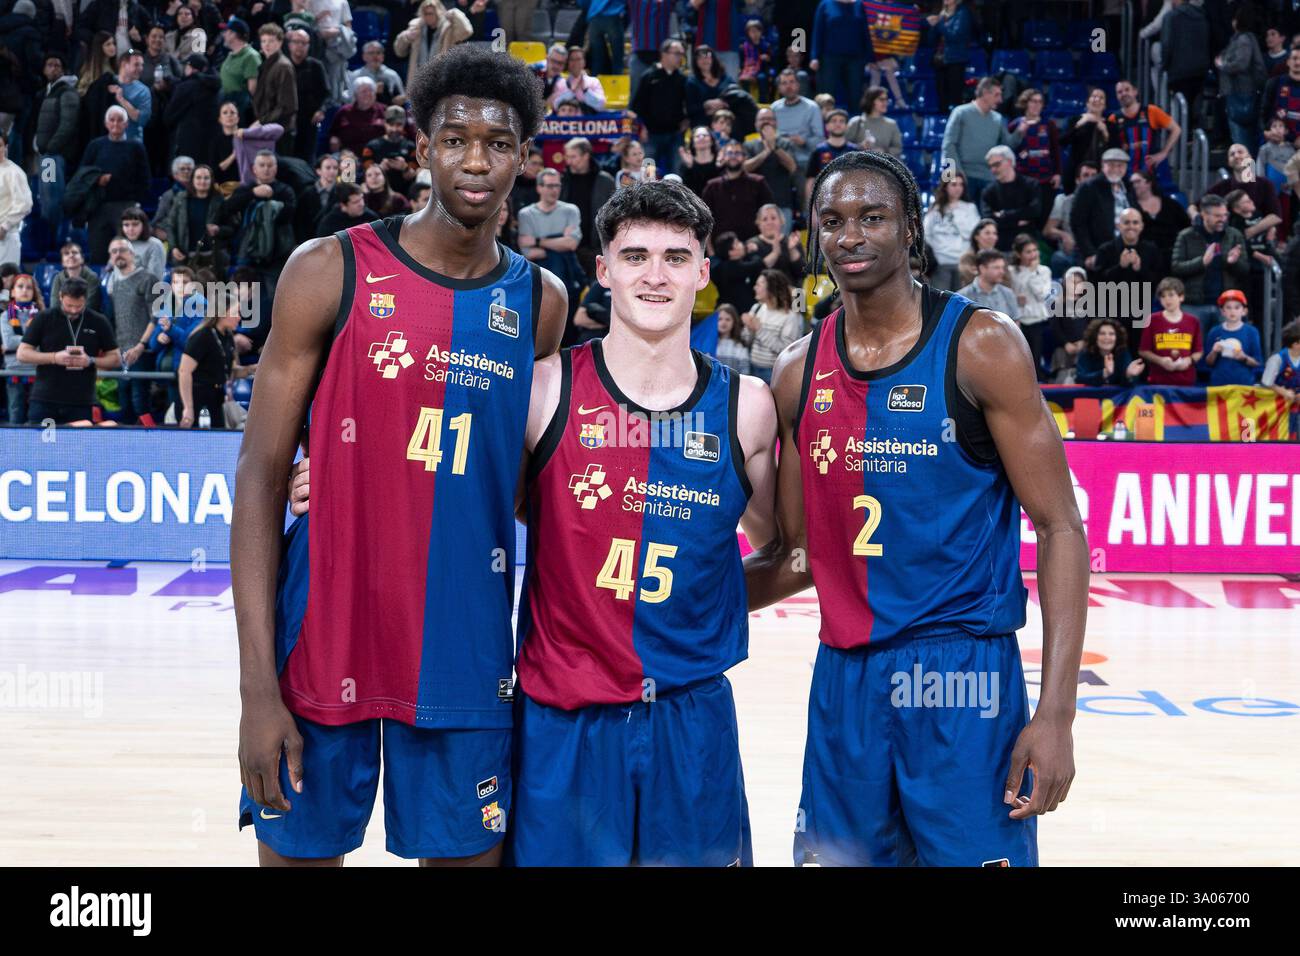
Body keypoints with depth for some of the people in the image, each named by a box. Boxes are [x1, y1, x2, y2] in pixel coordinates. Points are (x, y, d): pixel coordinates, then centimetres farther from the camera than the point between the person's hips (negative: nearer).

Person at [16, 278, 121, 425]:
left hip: (81, 403, 0)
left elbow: (116, 359, 8)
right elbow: (22, 354, 1)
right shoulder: (44, 319, 1)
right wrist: (54, 357, -15)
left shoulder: (98, 322, 4)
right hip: (43, 401, 0)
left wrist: (91, 361, -12)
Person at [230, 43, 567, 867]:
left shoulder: (541, 301, 6)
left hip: (467, 654, 3)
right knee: (300, 851, 7)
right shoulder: (331, 272, -5)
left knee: (466, 852, 8)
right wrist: (258, 682, -13)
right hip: (326, 641, -3)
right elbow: (262, 476, -7)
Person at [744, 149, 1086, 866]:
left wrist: (1055, 711, -16)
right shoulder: (798, 374, 7)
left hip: (965, 671, -4)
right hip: (844, 674, 4)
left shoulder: (980, 345, -6)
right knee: (836, 856, 9)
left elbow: (1059, 526, -8)